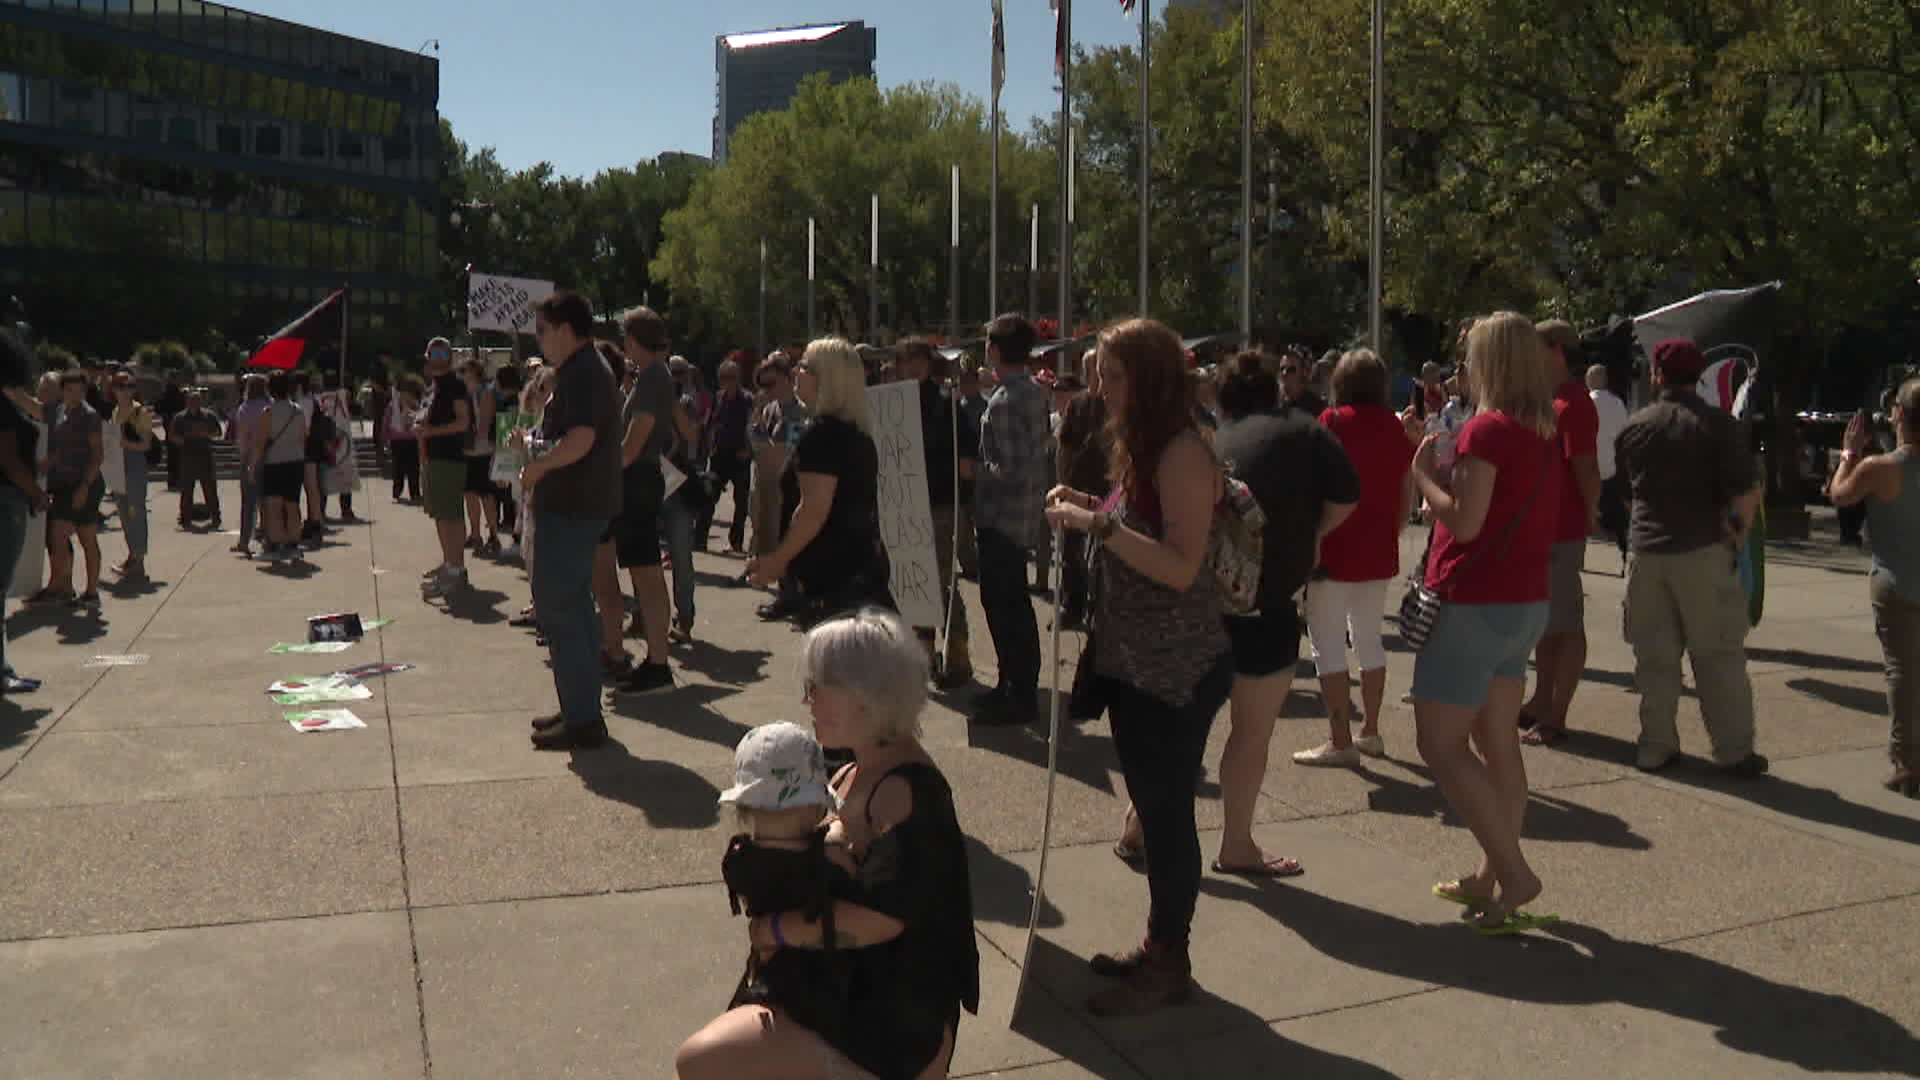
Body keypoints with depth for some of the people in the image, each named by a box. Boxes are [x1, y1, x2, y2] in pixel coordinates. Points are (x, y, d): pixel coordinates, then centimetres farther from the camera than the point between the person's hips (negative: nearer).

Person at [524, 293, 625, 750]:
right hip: (582, 504, 11)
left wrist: (539, 465, -13)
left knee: (556, 606, -8)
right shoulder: (589, 370, 17)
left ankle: (581, 720, -5)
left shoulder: (581, 374, -15)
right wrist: (540, 458, 15)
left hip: (572, 507, -11)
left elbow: (580, 439, -27)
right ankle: (583, 709, 23)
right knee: (576, 605, 15)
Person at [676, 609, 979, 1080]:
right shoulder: (860, 771, 5)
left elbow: (881, 917, -31)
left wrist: (773, 929, -20)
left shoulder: (906, 790, -23)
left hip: (889, 1015, -9)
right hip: (857, 989, 9)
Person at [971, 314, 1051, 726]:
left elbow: (1009, 470, -24)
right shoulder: (1034, 392, 9)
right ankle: (1015, 684, 27)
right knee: (1012, 601, 17)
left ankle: (1019, 696, 4)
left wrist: (975, 471, -10)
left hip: (1003, 515, -10)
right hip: (1025, 511, 10)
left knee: (1003, 603, -2)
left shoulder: (1003, 402, -20)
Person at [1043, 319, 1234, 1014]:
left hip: (1178, 668, -9)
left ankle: (1170, 965, 14)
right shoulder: (1139, 447, 12)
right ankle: (1159, 946, 29)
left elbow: (1182, 567, -23)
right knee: (1151, 807, 16)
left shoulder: (1184, 452, -16)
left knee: (1166, 811, 0)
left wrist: (1099, 524, -25)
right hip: (1133, 661, 9)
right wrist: (1089, 510, 5)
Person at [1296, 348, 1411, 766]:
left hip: (1336, 550, -6)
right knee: (1369, 639, 18)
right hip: (1380, 553, 6)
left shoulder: (1333, 421, -10)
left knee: (1328, 643, 0)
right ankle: (1371, 732, 25)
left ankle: (1341, 742, -1)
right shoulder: (1396, 427, 5)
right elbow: (1407, 499, 9)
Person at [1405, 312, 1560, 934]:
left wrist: (1424, 475, -8)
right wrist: (1451, 474, 8)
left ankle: (1512, 872, -4)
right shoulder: (1543, 434, 10)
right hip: (1526, 603, 9)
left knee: (1440, 744, -2)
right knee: (1497, 745, 14)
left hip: (1476, 604, -9)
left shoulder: (1488, 429, -17)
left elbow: (1464, 521, -22)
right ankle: (1492, 878, 21)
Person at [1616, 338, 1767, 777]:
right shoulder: (1719, 425, -8)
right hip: (1703, 551, -3)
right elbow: (1747, 492, -14)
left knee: (1654, 656, 10)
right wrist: (1737, 535, 0)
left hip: (1646, 551, 3)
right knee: (1718, 655, 5)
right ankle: (1733, 752, 10)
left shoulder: (1634, 427, 4)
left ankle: (1655, 746, 14)